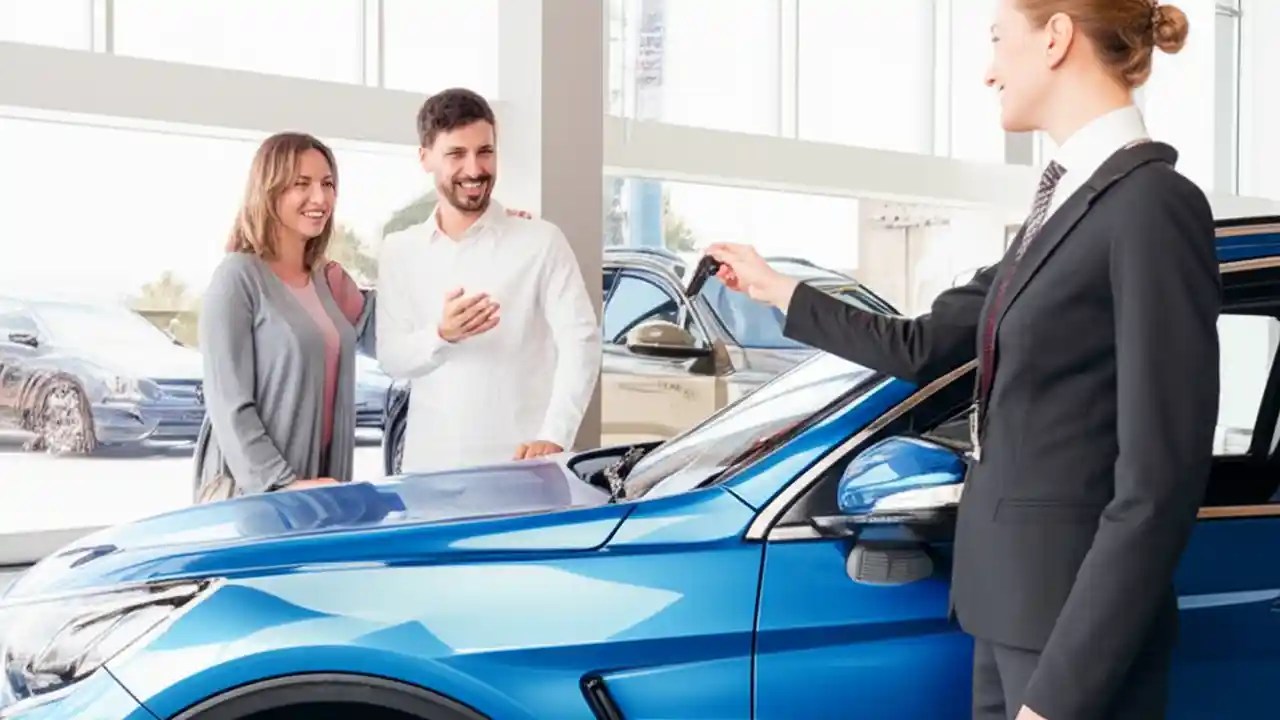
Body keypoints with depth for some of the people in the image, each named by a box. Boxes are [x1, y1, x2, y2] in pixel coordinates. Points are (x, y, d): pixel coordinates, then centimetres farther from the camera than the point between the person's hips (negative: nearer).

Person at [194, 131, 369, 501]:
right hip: (251, 493, -6)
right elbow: (229, 406, -15)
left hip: (319, 493, 6)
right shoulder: (238, 277, -9)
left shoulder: (329, 280, 11)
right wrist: (283, 486, -22)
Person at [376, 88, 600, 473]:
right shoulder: (399, 251, 8)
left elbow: (580, 341, -10)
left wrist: (554, 436, -24)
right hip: (428, 465, 3)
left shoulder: (541, 241, -1)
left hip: (519, 462, -2)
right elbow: (391, 358, 3)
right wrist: (441, 336, -19)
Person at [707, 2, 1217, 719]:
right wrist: (775, 289, 29)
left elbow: (1160, 479, -20)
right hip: (1013, 595, 8)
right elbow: (921, 347, 20)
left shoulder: (1152, 204, -15)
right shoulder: (1067, 204, 12)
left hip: (1077, 617, -8)